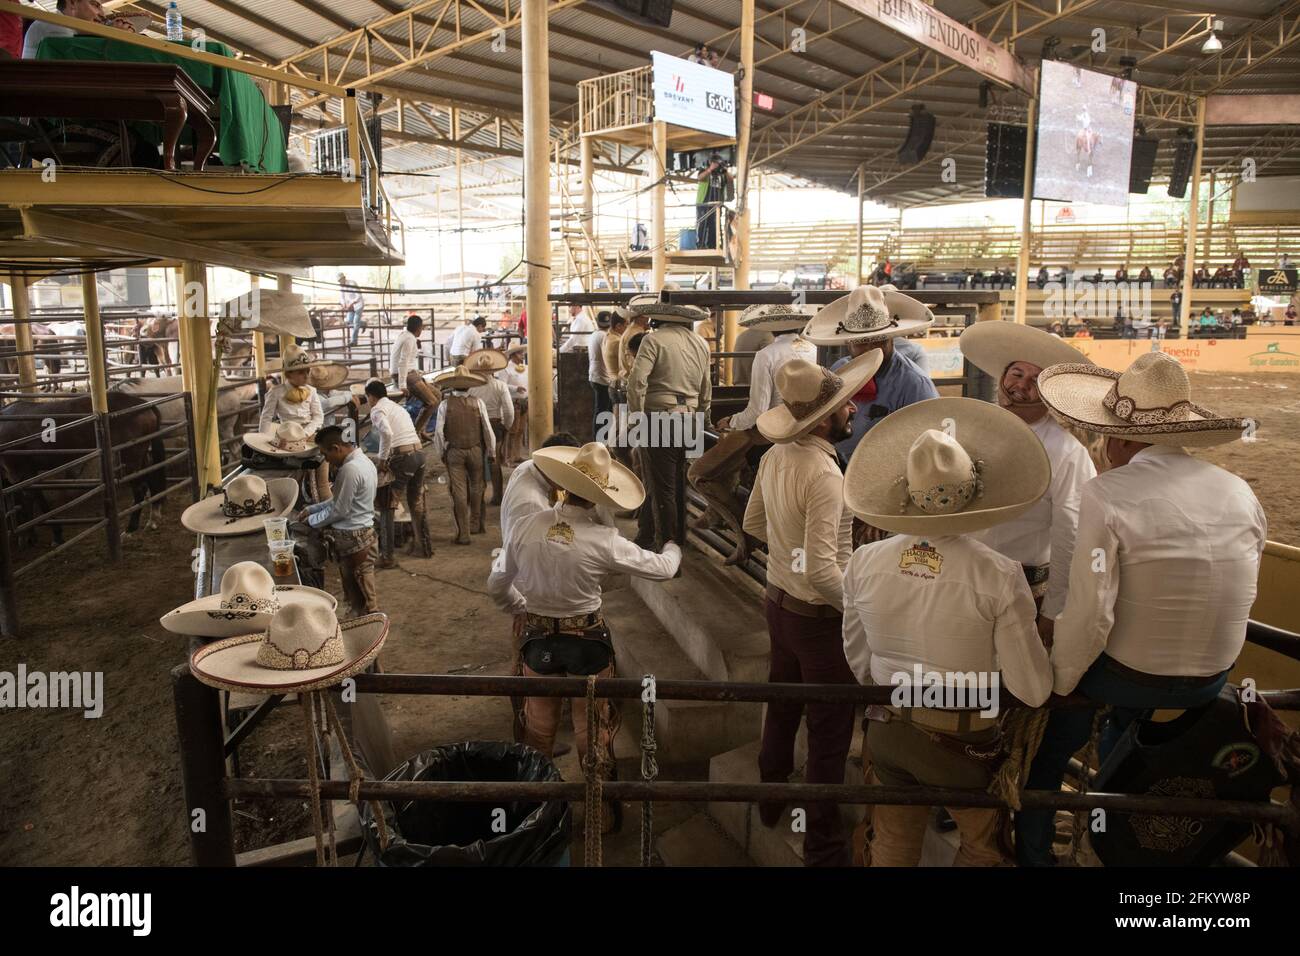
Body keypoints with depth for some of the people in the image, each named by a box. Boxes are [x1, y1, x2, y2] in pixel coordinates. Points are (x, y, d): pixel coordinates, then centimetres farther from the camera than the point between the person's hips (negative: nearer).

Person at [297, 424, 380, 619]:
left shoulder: (350, 469, -23)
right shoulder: (361, 460, 9)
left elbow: (339, 510, -18)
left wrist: (311, 520, -3)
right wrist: (311, 509, 12)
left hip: (353, 539, -10)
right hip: (361, 532, 10)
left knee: (361, 593, 2)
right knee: (360, 589, 18)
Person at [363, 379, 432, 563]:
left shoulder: (377, 410, -3)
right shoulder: (397, 407, 22)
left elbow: (387, 433, -22)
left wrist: (382, 459, -12)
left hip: (402, 457, -8)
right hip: (419, 452, 8)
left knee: (387, 506, 3)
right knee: (417, 503, 22)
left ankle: (386, 556, 2)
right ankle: (426, 547, 33)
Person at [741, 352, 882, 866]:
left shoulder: (774, 457, -3)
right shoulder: (824, 474, -28)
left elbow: (753, 523, 11)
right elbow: (822, 570, -31)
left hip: (779, 601, 8)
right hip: (819, 617, -8)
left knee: (782, 709, 26)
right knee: (829, 736, 8)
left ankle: (771, 801, 48)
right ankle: (823, 846, 24)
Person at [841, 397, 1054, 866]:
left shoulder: (863, 563, -15)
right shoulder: (999, 576, -25)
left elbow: (858, 661, 0)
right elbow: (1032, 691, -15)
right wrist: (1037, 641, 4)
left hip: (887, 734, 3)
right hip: (963, 741, -2)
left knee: (893, 847, 27)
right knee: (983, 846, 28)